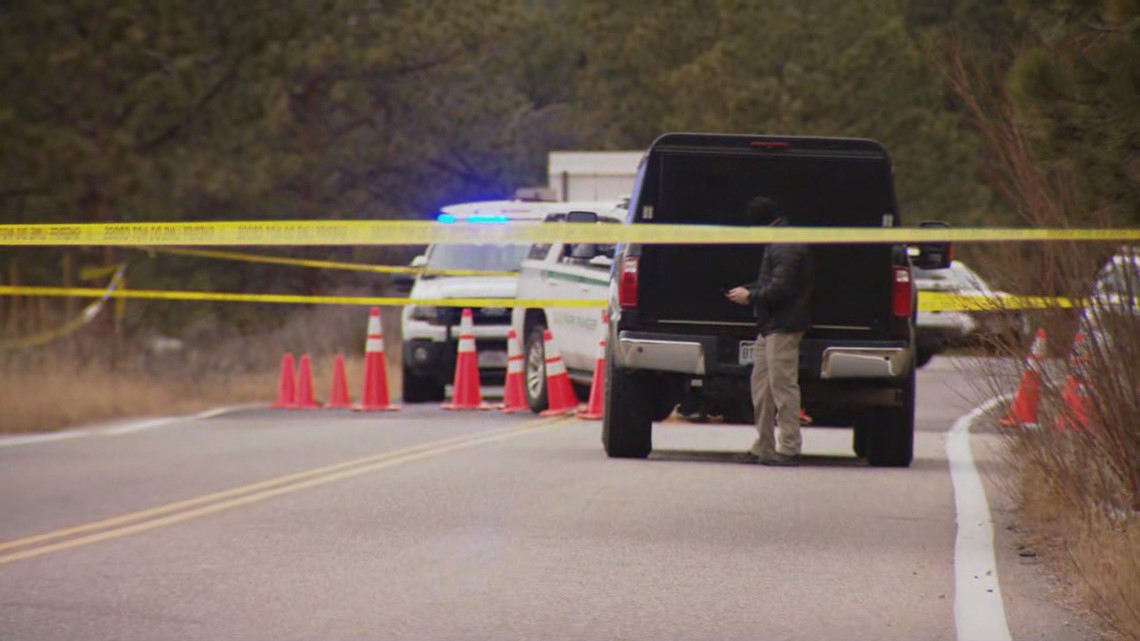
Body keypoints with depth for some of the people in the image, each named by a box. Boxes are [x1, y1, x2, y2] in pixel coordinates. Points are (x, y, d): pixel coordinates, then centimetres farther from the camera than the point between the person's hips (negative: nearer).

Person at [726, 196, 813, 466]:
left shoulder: (786, 247, -15)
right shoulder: (779, 244, 18)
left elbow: (779, 289, -21)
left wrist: (751, 296, -10)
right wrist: (749, 290, 10)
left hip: (783, 326, -11)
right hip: (771, 325, 11)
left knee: (783, 386, -9)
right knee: (761, 384, 13)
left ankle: (789, 450, -8)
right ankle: (763, 448, 17)